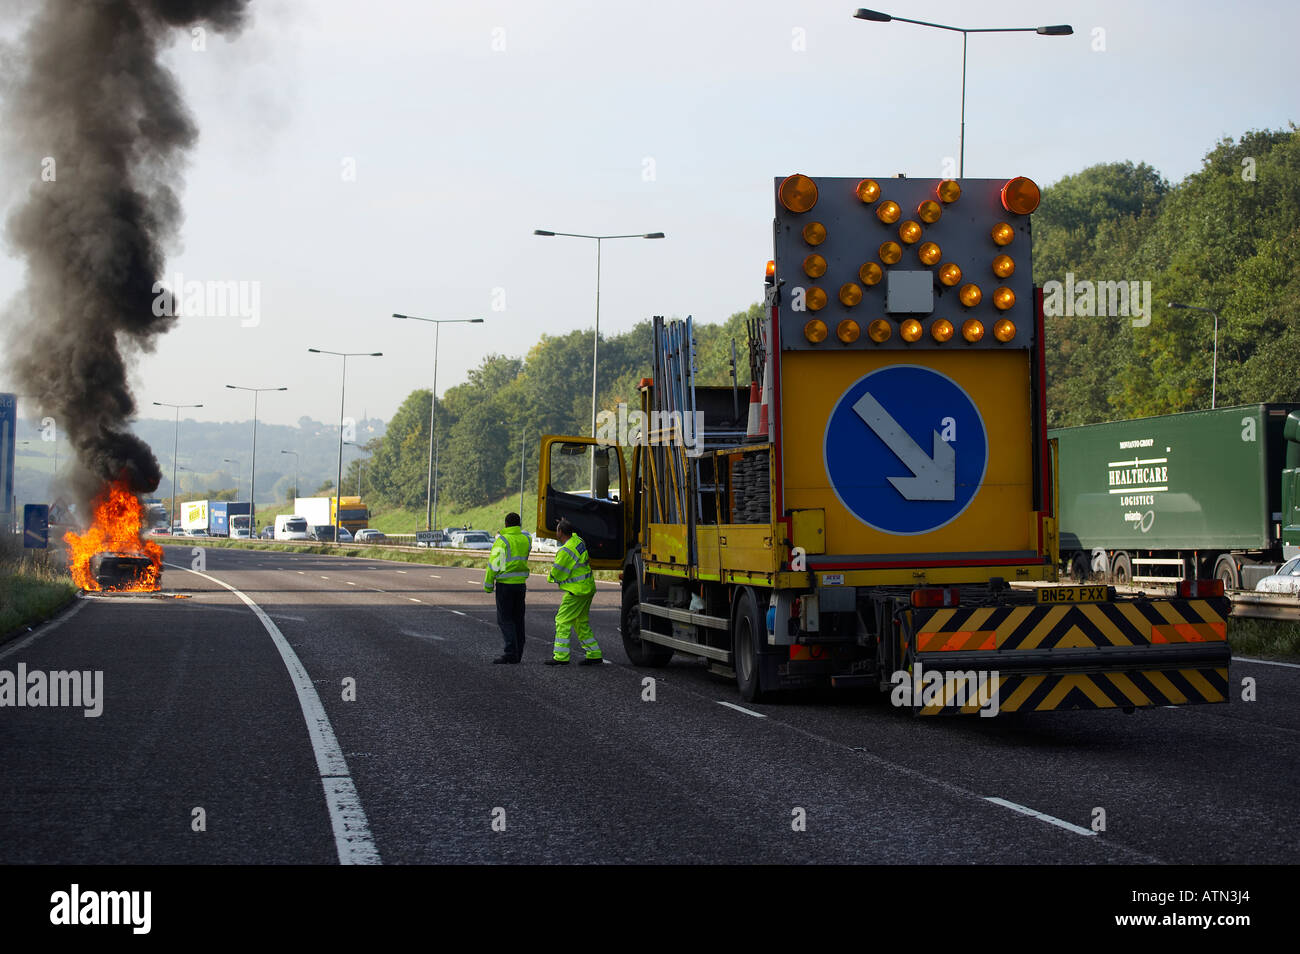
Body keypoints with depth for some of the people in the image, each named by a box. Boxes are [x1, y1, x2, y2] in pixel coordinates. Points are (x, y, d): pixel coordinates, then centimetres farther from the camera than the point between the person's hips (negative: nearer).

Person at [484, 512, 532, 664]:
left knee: (505, 619, -3)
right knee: (518, 619, 12)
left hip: (505, 583, -6)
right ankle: (518, 654, 14)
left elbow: (494, 564, -13)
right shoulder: (526, 539, 5)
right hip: (521, 583, 6)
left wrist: (488, 584, -5)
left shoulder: (502, 540, -13)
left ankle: (510, 652, -13)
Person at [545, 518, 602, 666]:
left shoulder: (566, 551, -21)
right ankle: (594, 654, 17)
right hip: (588, 588, 10)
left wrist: (551, 577, 7)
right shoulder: (577, 539, 6)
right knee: (581, 622, 17)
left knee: (563, 621, -6)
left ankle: (561, 656, -8)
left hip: (577, 590, -10)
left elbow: (556, 573, -13)